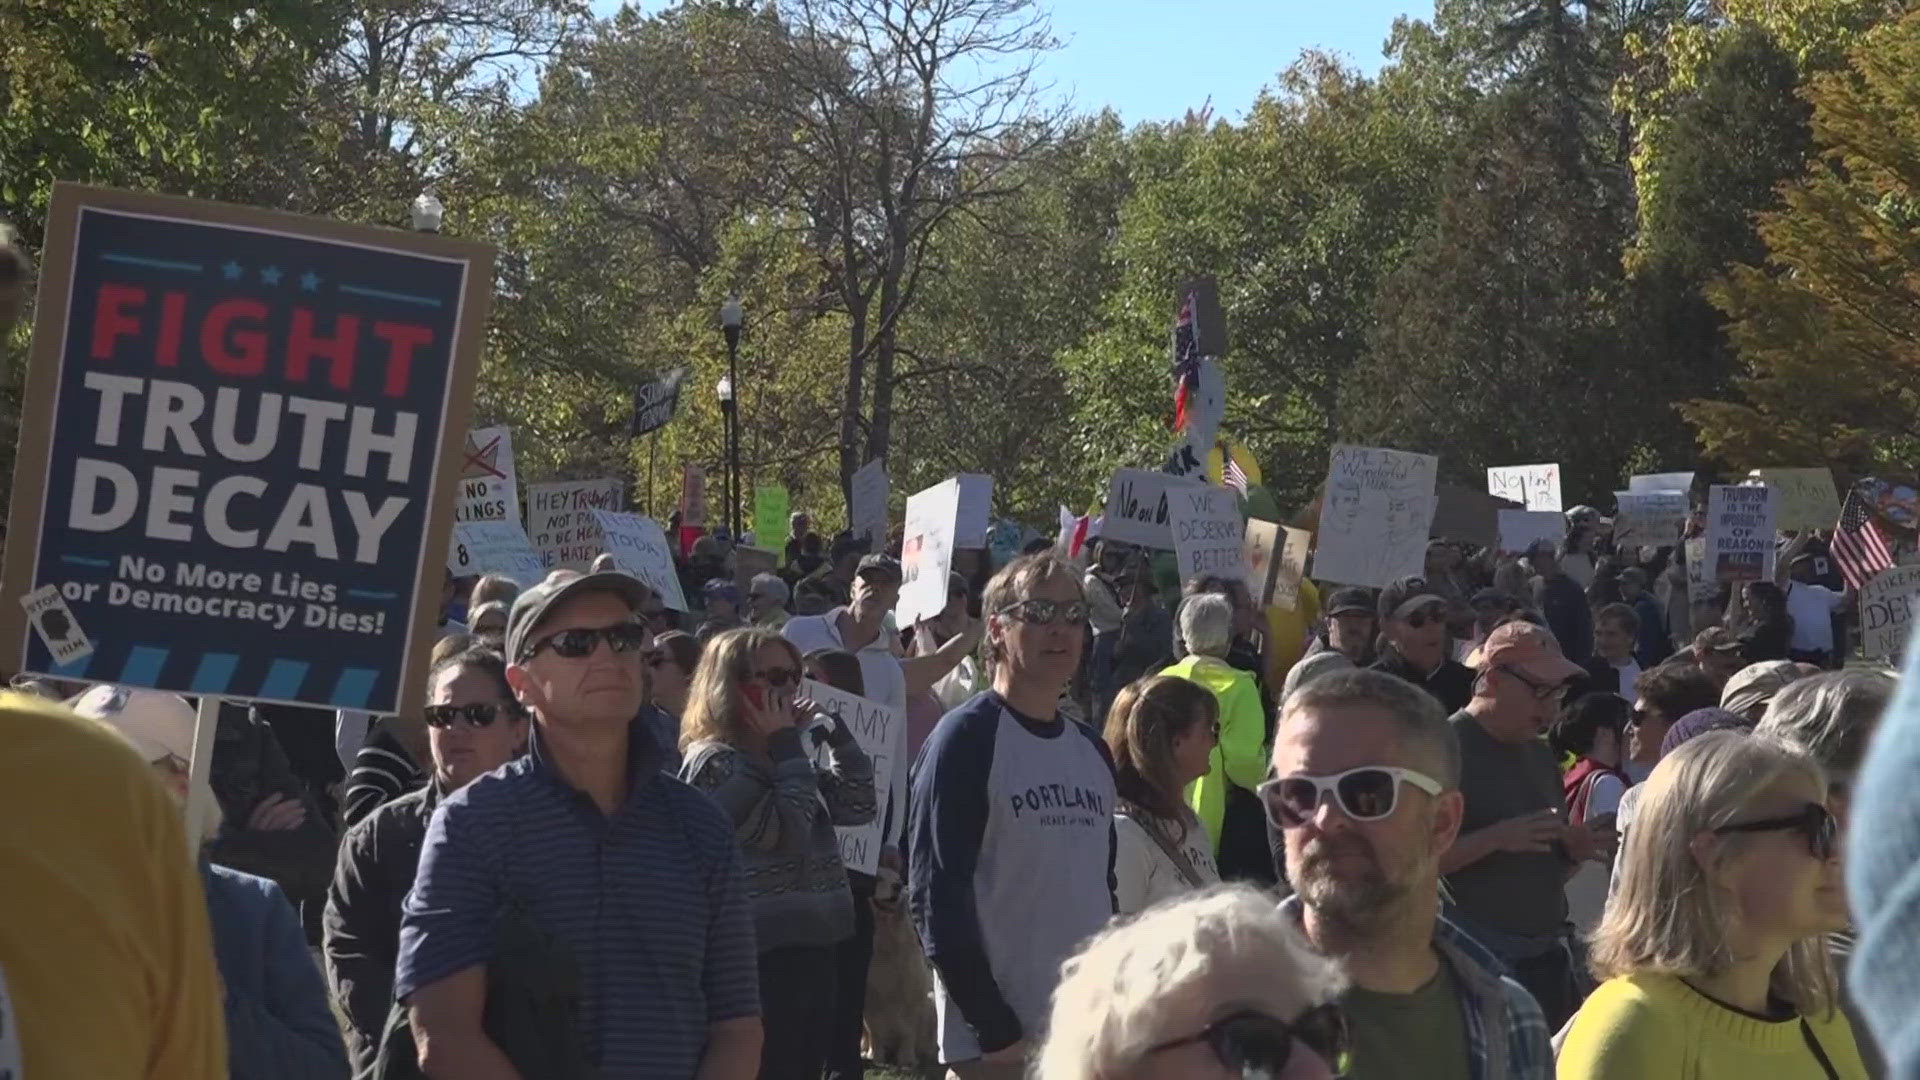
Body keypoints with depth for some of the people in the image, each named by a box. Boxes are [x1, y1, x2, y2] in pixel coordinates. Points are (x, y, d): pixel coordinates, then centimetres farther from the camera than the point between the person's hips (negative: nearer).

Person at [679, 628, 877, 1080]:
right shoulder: (714, 762, -12)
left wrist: (834, 729, 7)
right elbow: (788, 831, -20)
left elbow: (858, 806, 13)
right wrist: (789, 746, -11)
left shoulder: (779, 757, 15)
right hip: (764, 959, -9)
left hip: (810, 949, 9)